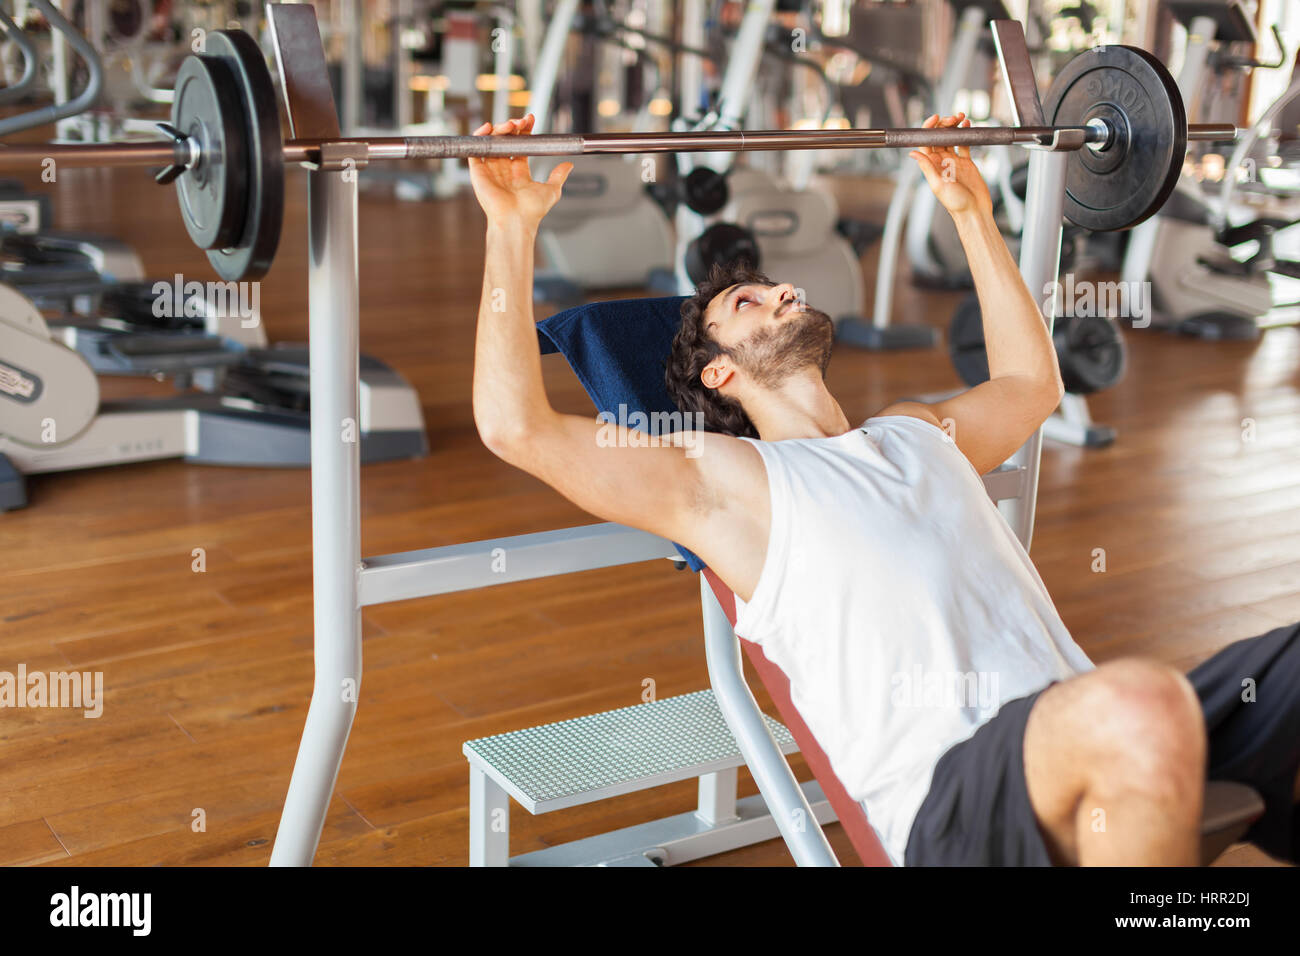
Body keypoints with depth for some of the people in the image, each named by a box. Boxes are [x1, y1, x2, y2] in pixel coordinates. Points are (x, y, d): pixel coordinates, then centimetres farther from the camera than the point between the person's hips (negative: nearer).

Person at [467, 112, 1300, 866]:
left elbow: (1032, 382, 50)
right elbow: (516, 426, 3)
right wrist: (513, 227, 7)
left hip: (1094, 733, 7)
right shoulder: (720, 475, 13)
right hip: (951, 787, -6)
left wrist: (973, 213, 49)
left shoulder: (918, 432, 31)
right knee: (1140, 712, -40)